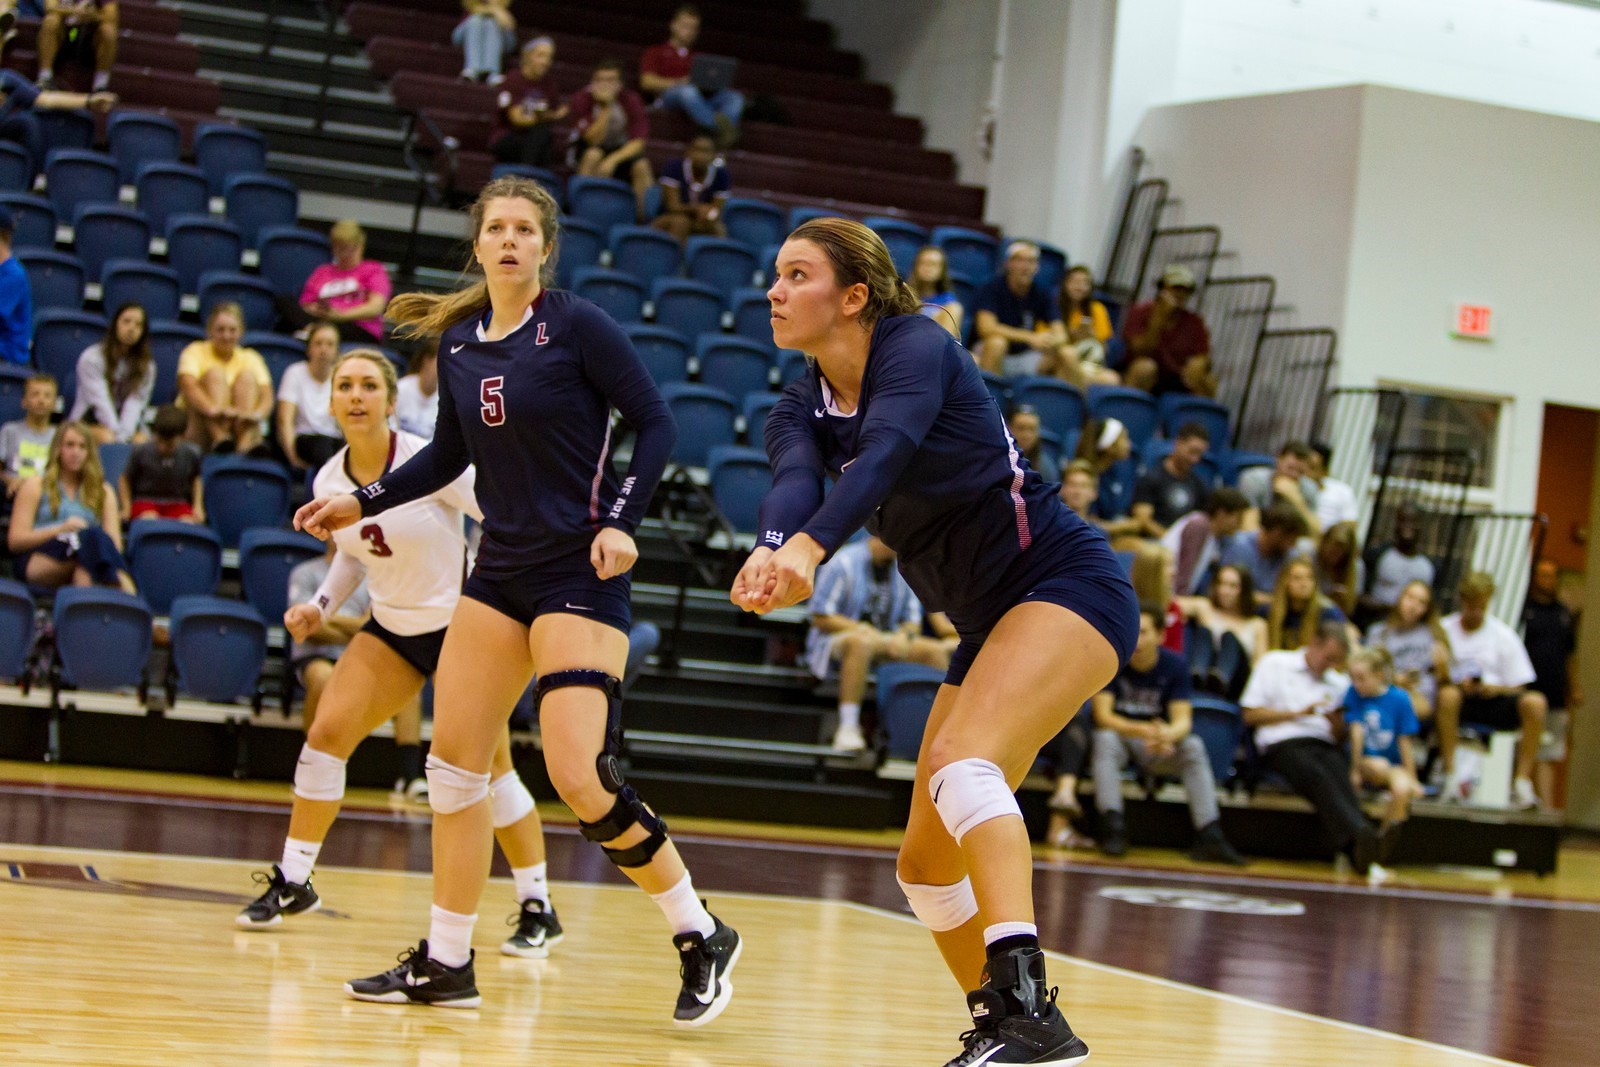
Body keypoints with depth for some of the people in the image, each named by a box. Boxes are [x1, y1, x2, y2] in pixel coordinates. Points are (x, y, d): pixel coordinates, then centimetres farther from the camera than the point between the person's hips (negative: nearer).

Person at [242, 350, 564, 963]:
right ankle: (292, 882, 9)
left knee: (487, 765, -6)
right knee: (325, 733, -6)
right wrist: (321, 604, 0)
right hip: (392, 626, 5)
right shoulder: (329, 481, -3)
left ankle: (538, 910, 6)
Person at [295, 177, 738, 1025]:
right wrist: (362, 503, 15)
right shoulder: (458, 343, 8)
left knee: (579, 777, -16)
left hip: (579, 573, -7)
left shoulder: (576, 325, -11)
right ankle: (446, 962, 14)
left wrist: (621, 521, -20)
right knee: (453, 761, 4)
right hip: (499, 572, 7)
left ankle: (701, 937, 1)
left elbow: (656, 424, -9)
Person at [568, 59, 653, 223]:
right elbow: (594, 139, -25)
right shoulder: (582, 99, -20)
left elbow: (638, 142, -21)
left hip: (622, 149, 1)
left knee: (642, 166, -29)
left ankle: (644, 218, -18)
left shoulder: (630, 100, -17)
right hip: (586, 149, -1)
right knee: (593, 154, -36)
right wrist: (606, 108, -34)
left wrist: (613, 160, -36)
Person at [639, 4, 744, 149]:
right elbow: (647, 81, 6)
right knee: (687, 91, -41)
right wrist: (678, 82, -8)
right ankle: (718, 127, -62)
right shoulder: (656, 53, 24)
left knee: (735, 96, -26)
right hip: (668, 96, -4)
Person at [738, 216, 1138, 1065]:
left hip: (1067, 582, -9)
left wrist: (809, 547, -52)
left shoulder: (917, 347, -13)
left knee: (962, 759, -32)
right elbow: (794, 483, -18)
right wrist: (770, 551, -42)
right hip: (989, 626, 9)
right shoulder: (800, 408, 5)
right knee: (926, 864, 9)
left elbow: (885, 452, -34)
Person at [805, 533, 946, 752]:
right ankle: (848, 728, -44)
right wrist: (867, 631, -21)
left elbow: (913, 619, 14)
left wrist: (904, 636, -11)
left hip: (887, 642, 6)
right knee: (862, 643, -40)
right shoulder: (842, 563, -9)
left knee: (935, 650, -16)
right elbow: (820, 618, -12)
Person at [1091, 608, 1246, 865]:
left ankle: (1209, 836, -33)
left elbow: (1183, 720, -14)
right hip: (1120, 736, -1)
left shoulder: (1175, 665, -6)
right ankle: (1113, 828, -41)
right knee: (1106, 739, -35)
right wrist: (1143, 731, -38)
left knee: (1194, 747, -27)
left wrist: (1168, 734, -40)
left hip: (1159, 747, 2)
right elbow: (1103, 715, -20)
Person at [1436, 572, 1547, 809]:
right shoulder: (1443, 631, 5)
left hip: (1494, 699, 2)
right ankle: (1450, 777, -35)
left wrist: (1497, 688, -15)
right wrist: (1456, 682, -19)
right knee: (1448, 694, -39)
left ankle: (1522, 780, -26)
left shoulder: (1503, 635, 9)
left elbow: (1519, 687, 6)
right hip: (1459, 703, -2)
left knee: (1535, 702, -28)